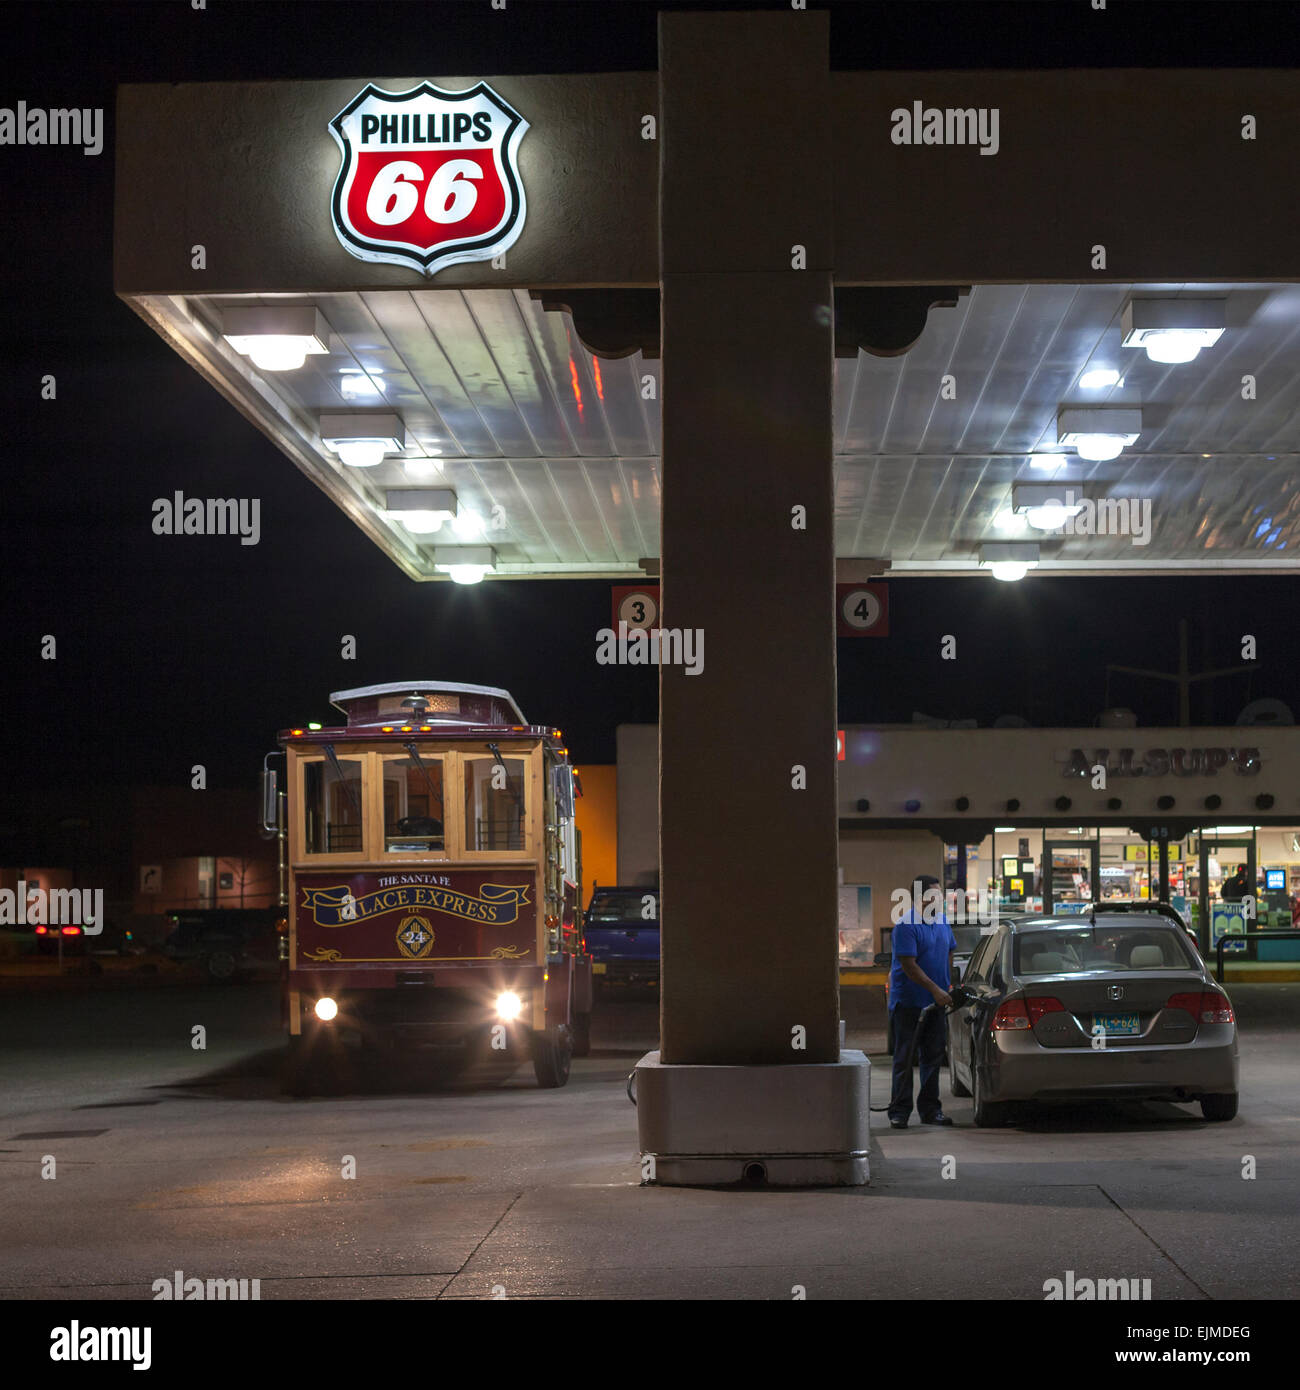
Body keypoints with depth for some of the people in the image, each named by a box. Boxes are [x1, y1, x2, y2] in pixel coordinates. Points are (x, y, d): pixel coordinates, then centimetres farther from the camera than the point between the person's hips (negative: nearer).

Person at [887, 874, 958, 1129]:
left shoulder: (941, 921, 10)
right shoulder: (906, 925, -15)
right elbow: (908, 965, -19)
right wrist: (936, 990, -22)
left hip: (935, 1002, 7)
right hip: (908, 1001, -7)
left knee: (933, 1057, 9)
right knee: (904, 1059, -2)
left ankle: (930, 1109, 16)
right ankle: (900, 1112, 1)